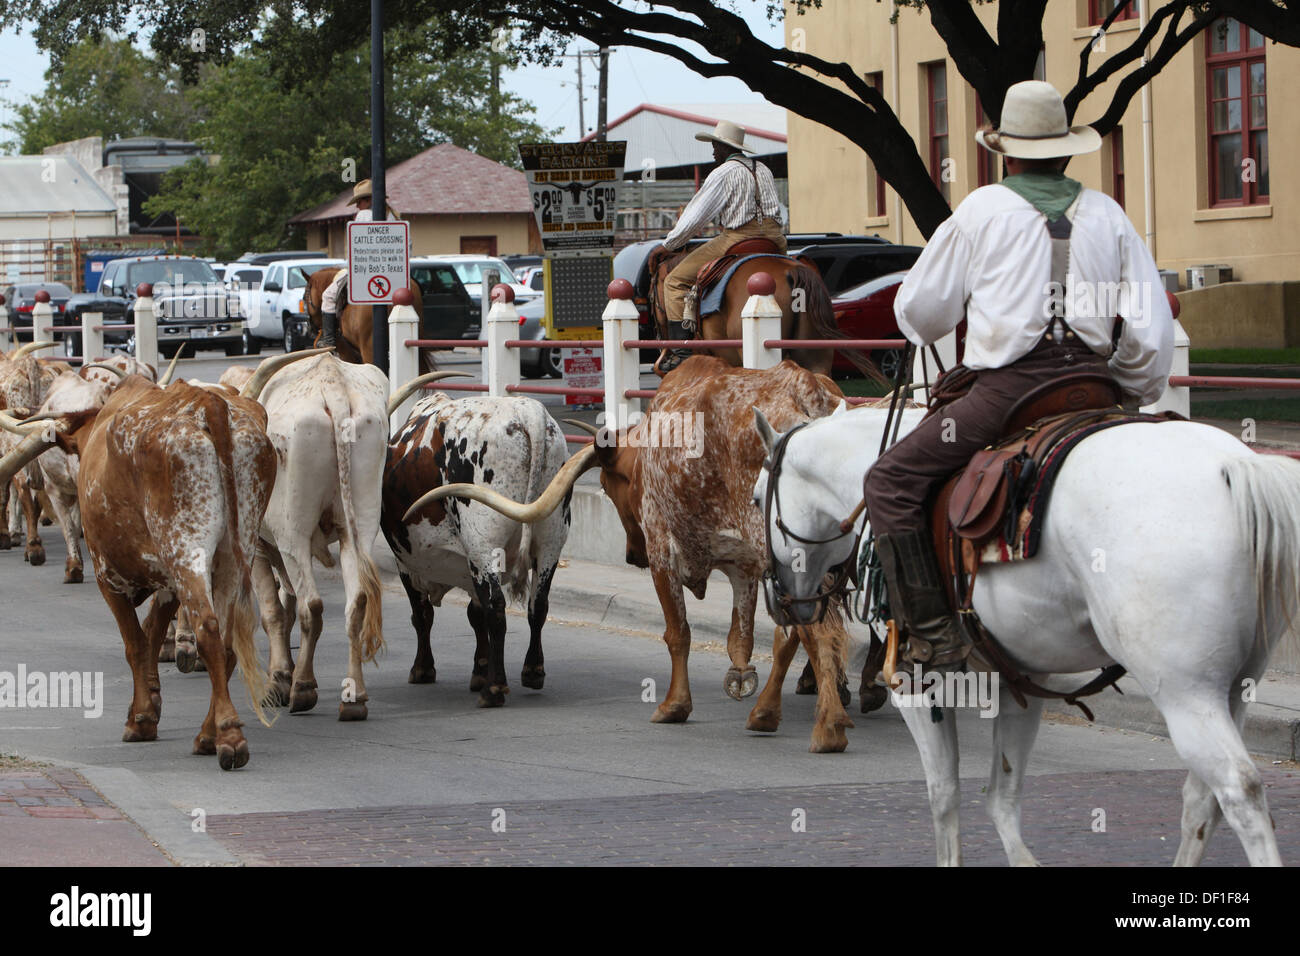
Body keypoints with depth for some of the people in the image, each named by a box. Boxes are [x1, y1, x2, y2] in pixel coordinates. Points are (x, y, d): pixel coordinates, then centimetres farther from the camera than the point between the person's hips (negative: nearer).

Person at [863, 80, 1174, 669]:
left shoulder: (983, 209, 6)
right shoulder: (1106, 213, 14)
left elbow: (918, 310, 13)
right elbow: (1153, 328, 13)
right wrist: (1131, 399, 26)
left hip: (1010, 387, -4)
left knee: (891, 482, 4)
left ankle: (932, 632, -8)